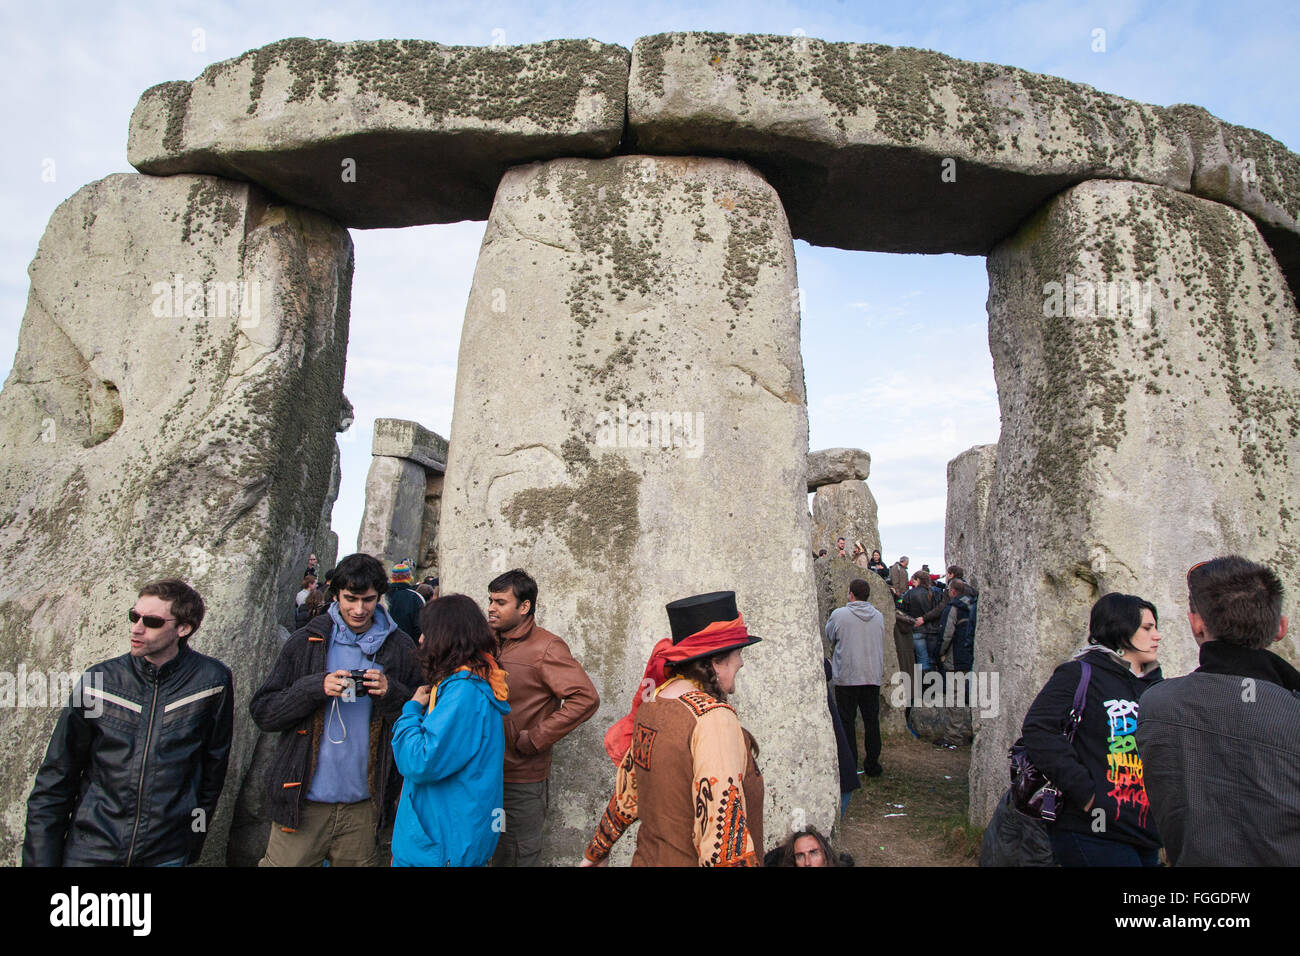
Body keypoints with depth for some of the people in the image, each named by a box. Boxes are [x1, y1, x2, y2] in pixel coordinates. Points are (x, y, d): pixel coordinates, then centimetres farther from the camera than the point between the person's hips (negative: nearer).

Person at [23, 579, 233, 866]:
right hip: (90, 850, 1)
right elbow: (54, 782, 1)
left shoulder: (211, 680, -9)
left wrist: (194, 842, 7)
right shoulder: (98, 681, -6)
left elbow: (214, 764, 2)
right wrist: (41, 859, -1)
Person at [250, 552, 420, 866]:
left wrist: (390, 693, -17)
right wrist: (315, 688, -17)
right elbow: (262, 712, -2)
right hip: (304, 801, 0)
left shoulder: (400, 649, 1)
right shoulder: (306, 642, 1)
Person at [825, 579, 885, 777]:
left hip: (846, 677, -3)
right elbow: (881, 644, 14)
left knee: (847, 721, 5)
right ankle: (872, 765, 18)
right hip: (873, 676, 4)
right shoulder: (879, 616, 2)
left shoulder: (839, 615, -11)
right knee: (872, 721, 12)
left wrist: (829, 620, 23)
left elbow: (829, 636, 6)